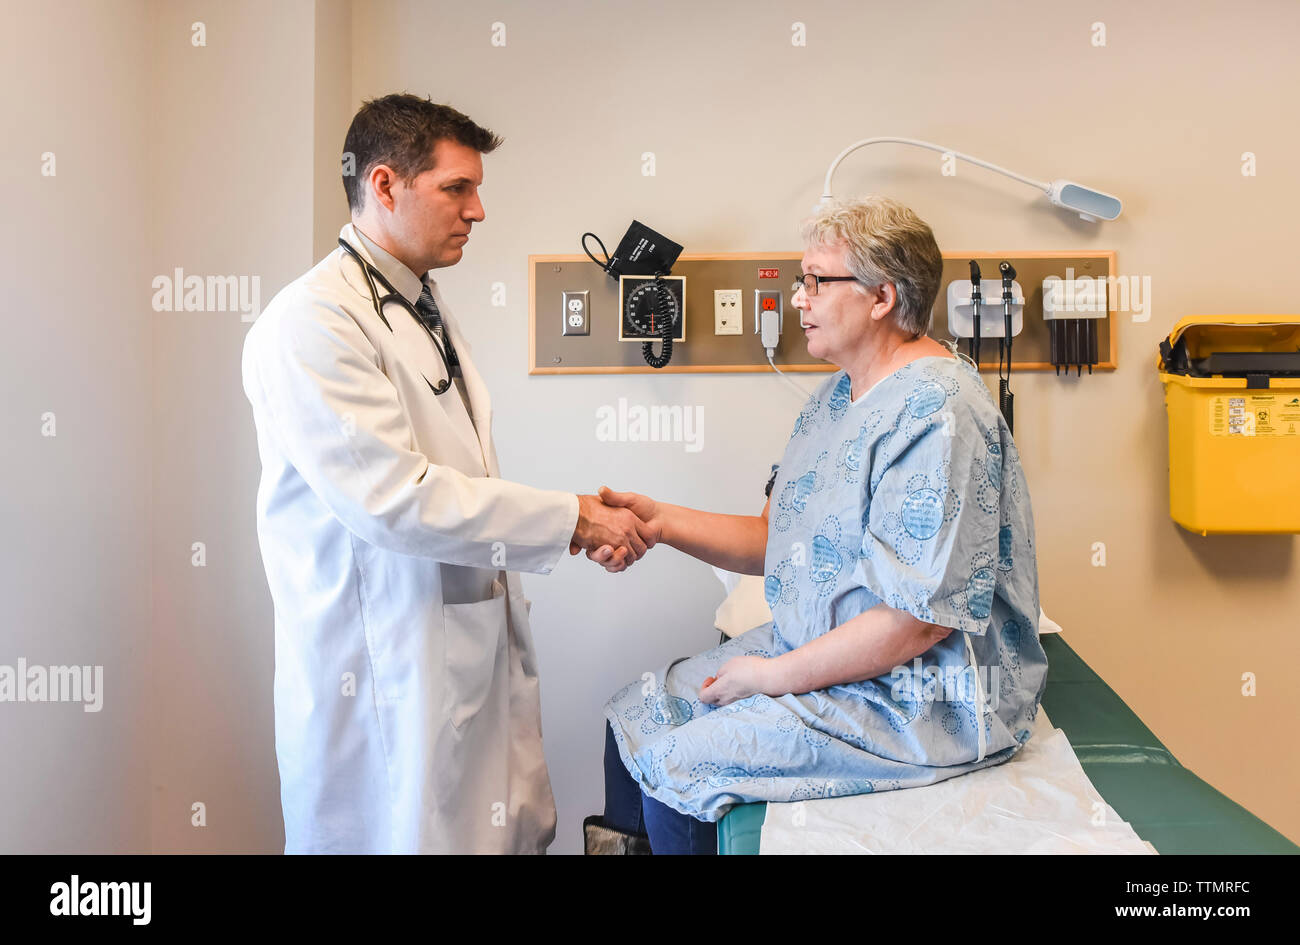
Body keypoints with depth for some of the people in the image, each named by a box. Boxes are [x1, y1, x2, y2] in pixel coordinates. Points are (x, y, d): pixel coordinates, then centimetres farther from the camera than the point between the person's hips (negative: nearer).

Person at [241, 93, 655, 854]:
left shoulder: (430, 312, 15)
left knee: (510, 831, 14)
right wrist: (571, 517, -17)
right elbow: (391, 498, -23)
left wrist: (575, 524, 5)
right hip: (385, 672, -8)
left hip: (475, 645, 9)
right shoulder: (311, 322, -16)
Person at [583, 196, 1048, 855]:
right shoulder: (838, 395, 9)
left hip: (919, 699, -9)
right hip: (812, 652, 10)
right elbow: (780, 540, 11)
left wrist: (774, 676, -16)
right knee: (632, 716, 8)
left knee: (671, 767, -15)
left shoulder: (936, 414, -23)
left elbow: (919, 618, -26)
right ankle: (621, 842, 28)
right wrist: (660, 521, -2)